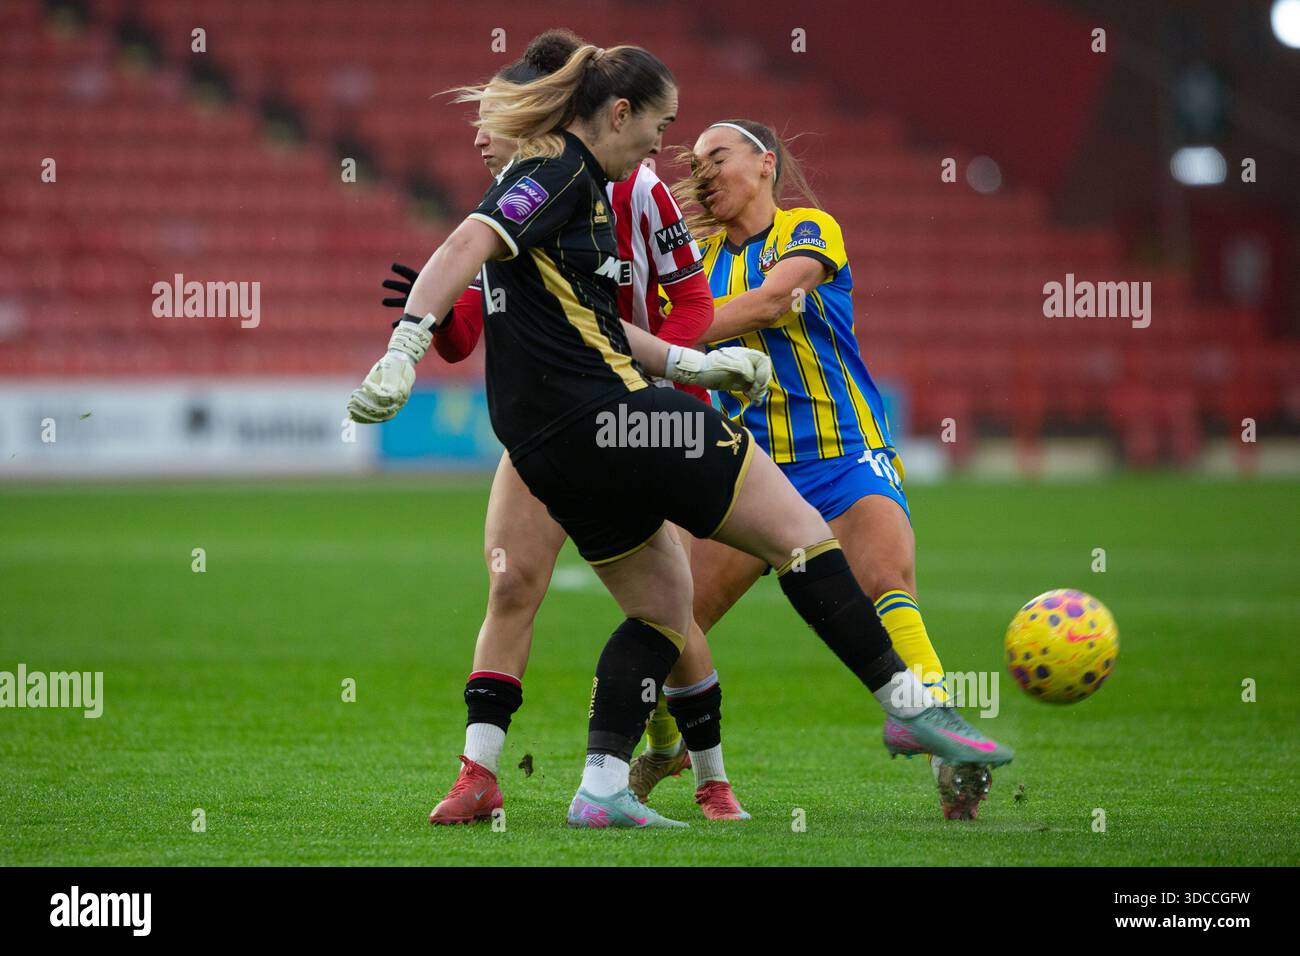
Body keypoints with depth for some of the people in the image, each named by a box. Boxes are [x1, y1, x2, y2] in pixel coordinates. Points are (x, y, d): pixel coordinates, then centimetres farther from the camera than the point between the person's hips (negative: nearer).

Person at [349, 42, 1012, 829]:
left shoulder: (571, 183, 20)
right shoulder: (562, 176, -10)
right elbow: (469, 246, -24)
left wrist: (691, 365, 23)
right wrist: (405, 350, -33)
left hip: (548, 446, 10)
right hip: (606, 416, -10)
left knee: (662, 606, 17)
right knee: (799, 530, -3)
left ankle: (602, 788, 8)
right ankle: (909, 704, -1)